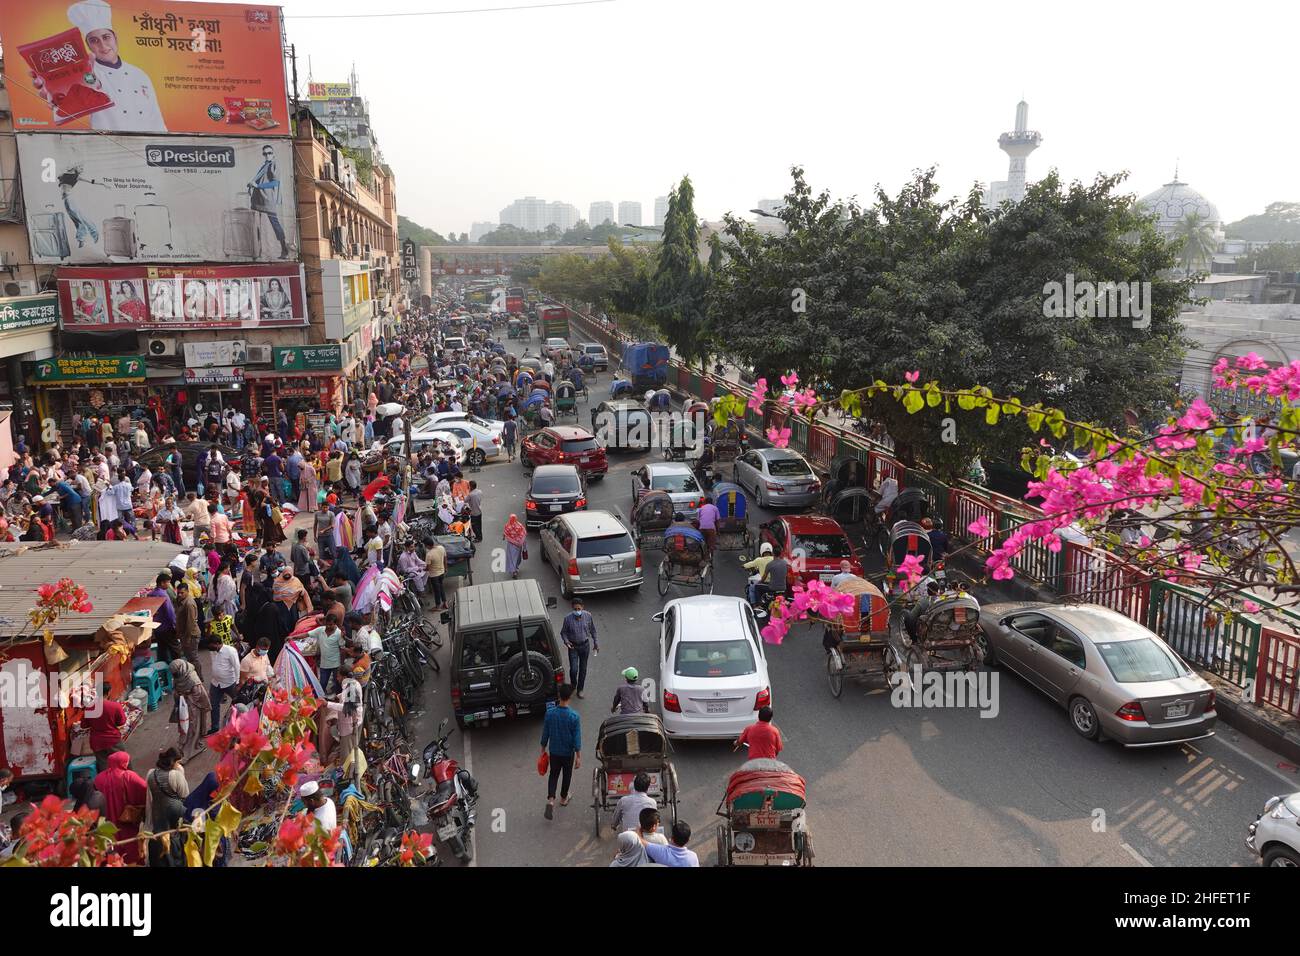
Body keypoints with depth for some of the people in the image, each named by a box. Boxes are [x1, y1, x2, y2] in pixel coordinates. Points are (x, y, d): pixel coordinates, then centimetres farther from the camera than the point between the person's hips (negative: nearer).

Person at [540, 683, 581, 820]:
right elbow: (577, 739, -16)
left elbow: (545, 734, -4)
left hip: (554, 751, 2)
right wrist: (578, 757, -7)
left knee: (553, 775, 17)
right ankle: (563, 798, 38)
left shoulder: (550, 713, -15)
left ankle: (550, 800, -2)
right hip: (568, 752, -2)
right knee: (566, 775, 20)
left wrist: (543, 749, 11)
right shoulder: (574, 716, -22)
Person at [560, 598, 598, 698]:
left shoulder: (588, 616, -14)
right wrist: (566, 641, -24)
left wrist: (595, 643, 8)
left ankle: (580, 689, 32)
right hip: (573, 646, -2)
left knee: (583, 669, 12)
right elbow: (563, 632, -5)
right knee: (574, 669, -4)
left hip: (585, 645, 2)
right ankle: (573, 686, 28)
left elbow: (592, 630, 2)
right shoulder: (568, 618, -19)